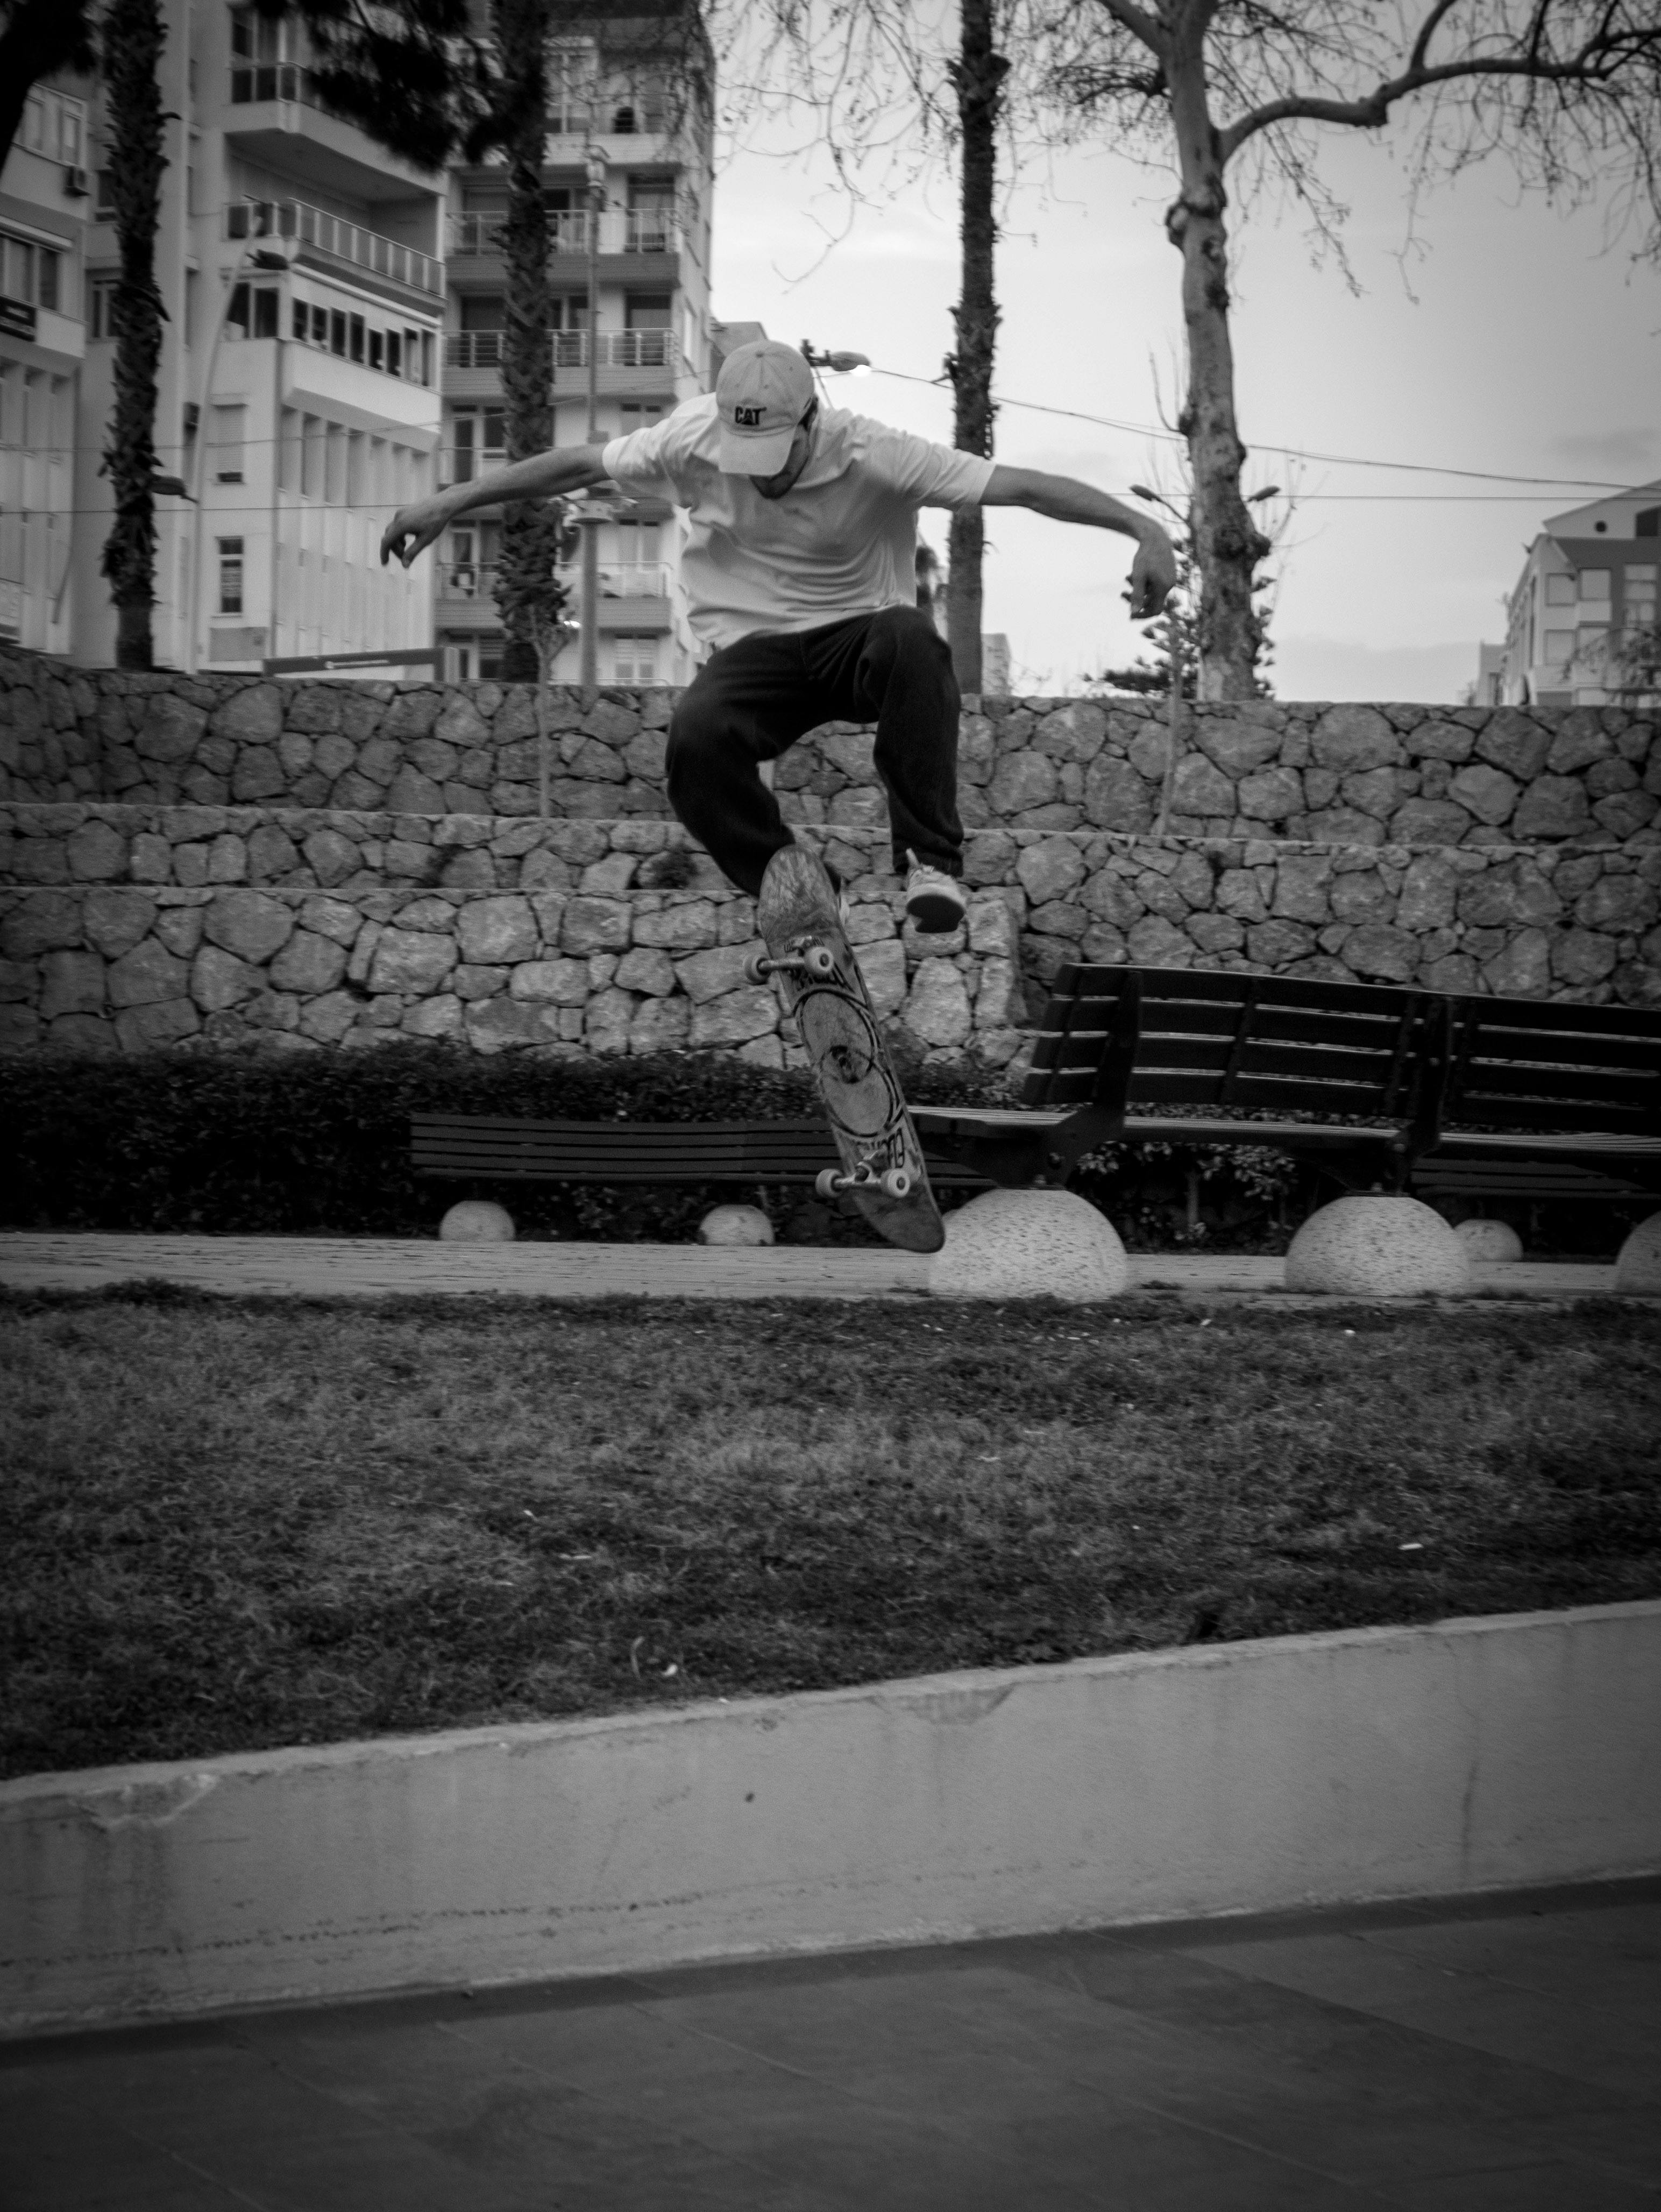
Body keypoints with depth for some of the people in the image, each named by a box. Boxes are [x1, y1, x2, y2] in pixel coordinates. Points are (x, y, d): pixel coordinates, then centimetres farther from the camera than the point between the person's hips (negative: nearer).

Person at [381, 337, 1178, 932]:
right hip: (754, 652, 2)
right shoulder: (693, 442, -10)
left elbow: (1024, 486, -23)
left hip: (858, 640, -2)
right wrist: (445, 504, 2)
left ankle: (931, 860, -29)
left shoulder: (874, 457, -19)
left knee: (911, 641, -39)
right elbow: (576, 465, 2)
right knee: (697, 738, -33)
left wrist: (1143, 528, -35)